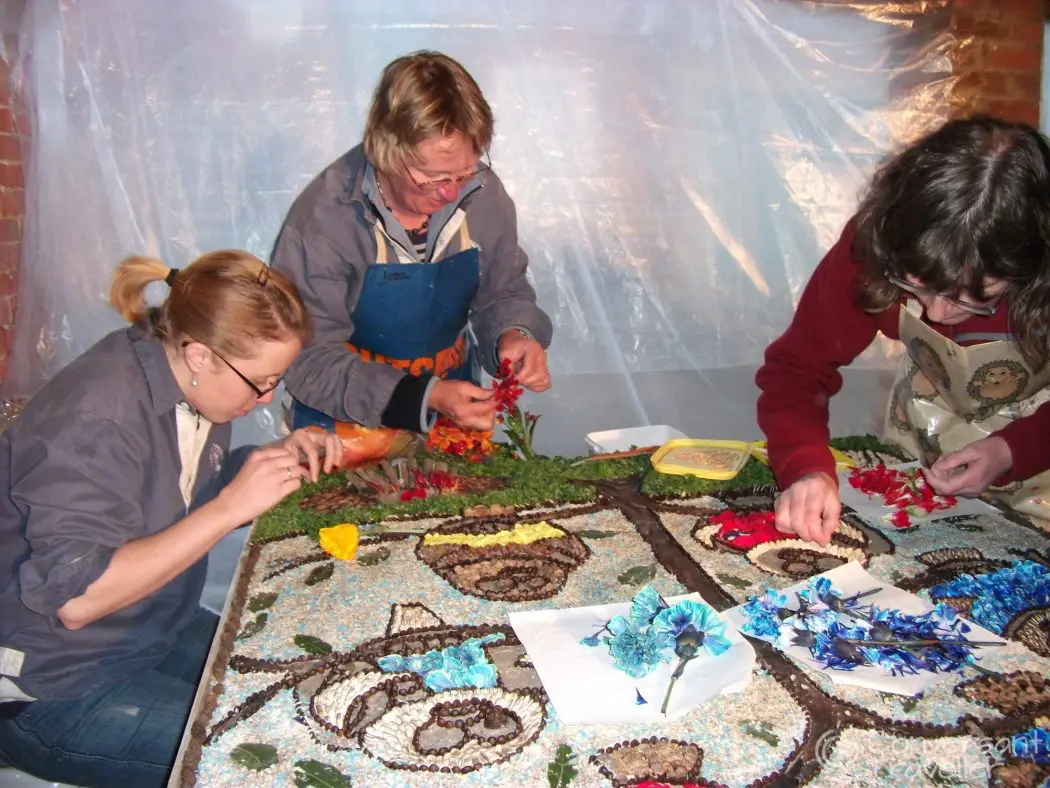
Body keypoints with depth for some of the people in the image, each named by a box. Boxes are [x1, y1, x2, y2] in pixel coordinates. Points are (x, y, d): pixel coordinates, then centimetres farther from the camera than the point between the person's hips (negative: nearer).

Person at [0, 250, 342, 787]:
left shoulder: (188, 383, -4)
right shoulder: (96, 418, -28)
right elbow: (75, 598, -31)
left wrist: (281, 457, -7)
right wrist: (231, 507, -31)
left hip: (154, 634, 8)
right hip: (47, 688, -8)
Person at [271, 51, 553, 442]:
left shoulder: (484, 193, -7)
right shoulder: (323, 219, -19)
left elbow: (503, 293, 8)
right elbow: (311, 361, -16)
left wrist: (514, 335, -15)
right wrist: (427, 397, -27)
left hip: (455, 416, 2)